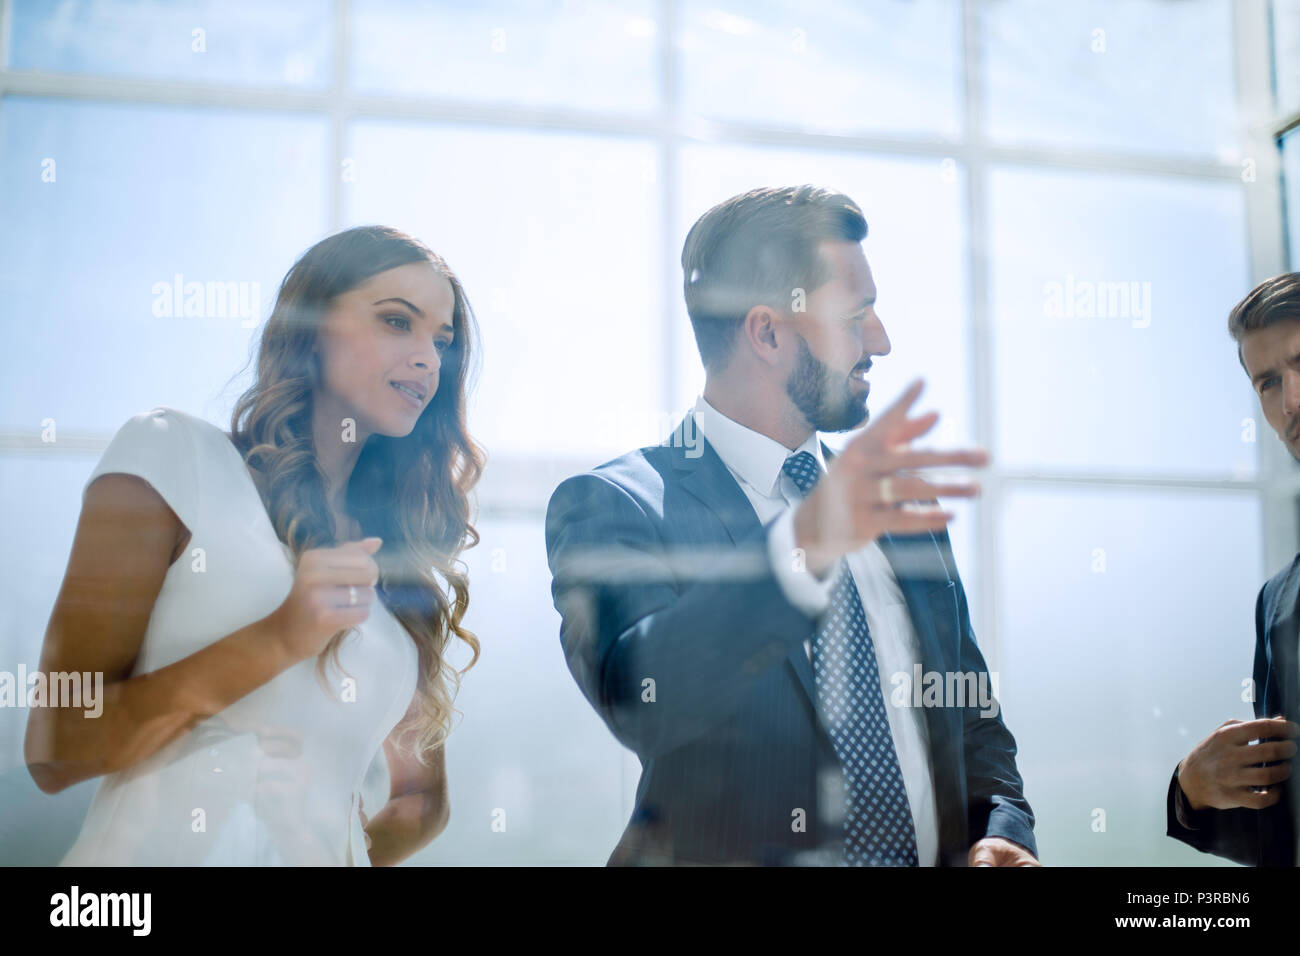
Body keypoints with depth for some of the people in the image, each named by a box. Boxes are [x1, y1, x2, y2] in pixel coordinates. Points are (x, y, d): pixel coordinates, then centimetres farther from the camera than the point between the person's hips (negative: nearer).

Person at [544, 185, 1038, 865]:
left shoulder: (900, 509, 12)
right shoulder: (611, 505, -6)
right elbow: (637, 697, -23)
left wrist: (1002, 834, 0)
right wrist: (802, 542, -35)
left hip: (940, 855, 4)